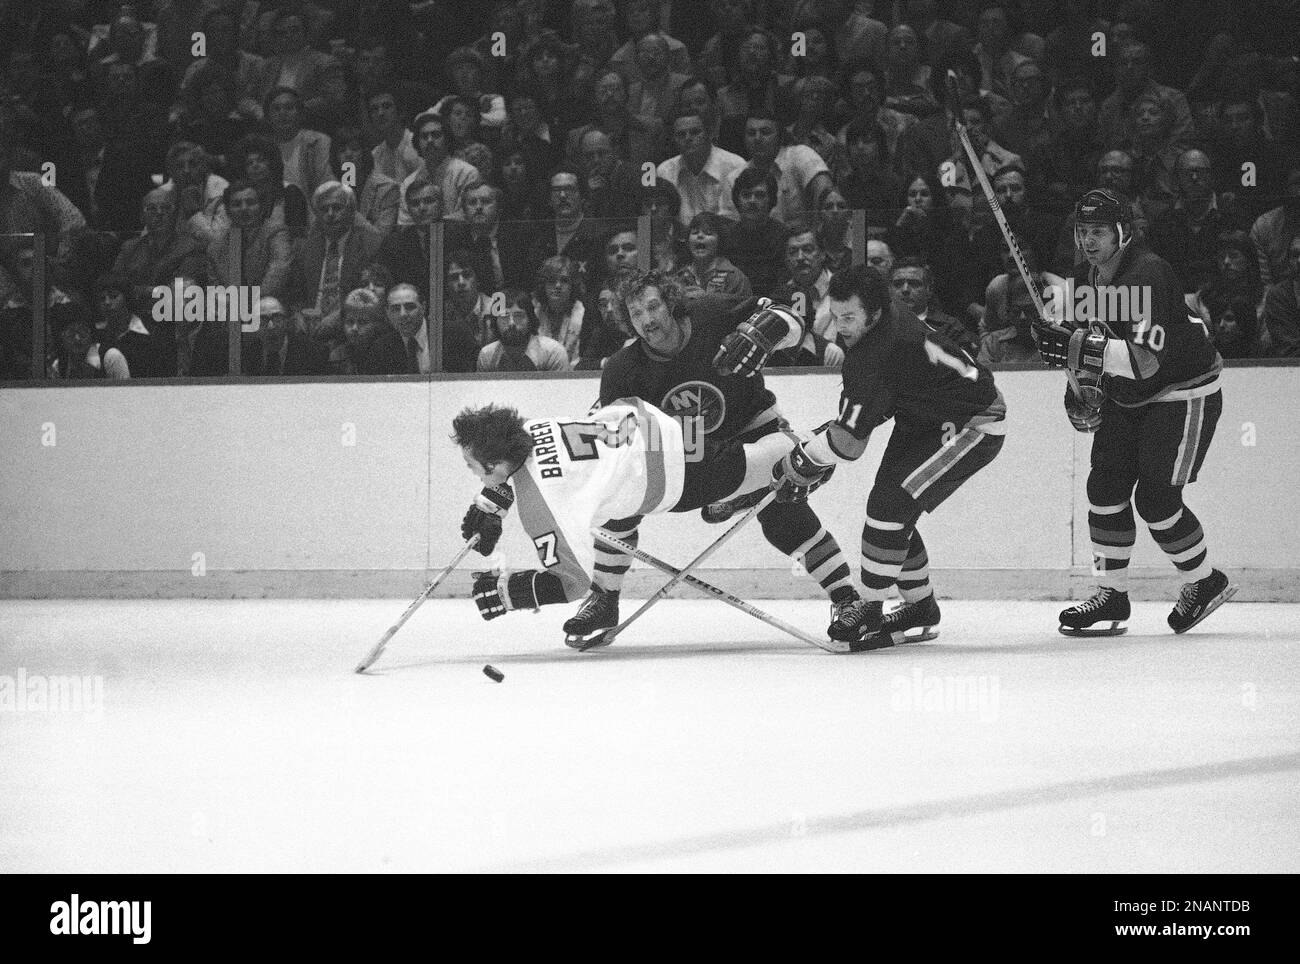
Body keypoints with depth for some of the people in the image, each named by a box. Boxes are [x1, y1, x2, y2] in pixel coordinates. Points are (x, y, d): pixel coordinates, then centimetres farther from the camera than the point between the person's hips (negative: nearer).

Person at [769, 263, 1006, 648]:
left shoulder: (876, 355, -33)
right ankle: (921, 610, 24)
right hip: (924, 419, 10)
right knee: (893, 508, 9)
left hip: (972, 425, -10)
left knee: (891, 501, -20)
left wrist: (794, 468, -19)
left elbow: (849, 439, -31)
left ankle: (870, 612, -12)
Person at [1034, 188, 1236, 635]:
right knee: (1106, 485, -2)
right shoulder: (1086, 278, 0)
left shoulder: (1149, 274, -28)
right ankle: (1112, 598, 5)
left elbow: (1146, 359, -37)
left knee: (1156, 497, -11)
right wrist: (1081, 386, 1)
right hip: (1127, 397, 8)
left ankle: (1206, 583, 11)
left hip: (1184, 394, -8)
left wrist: (1078, 349, -44)